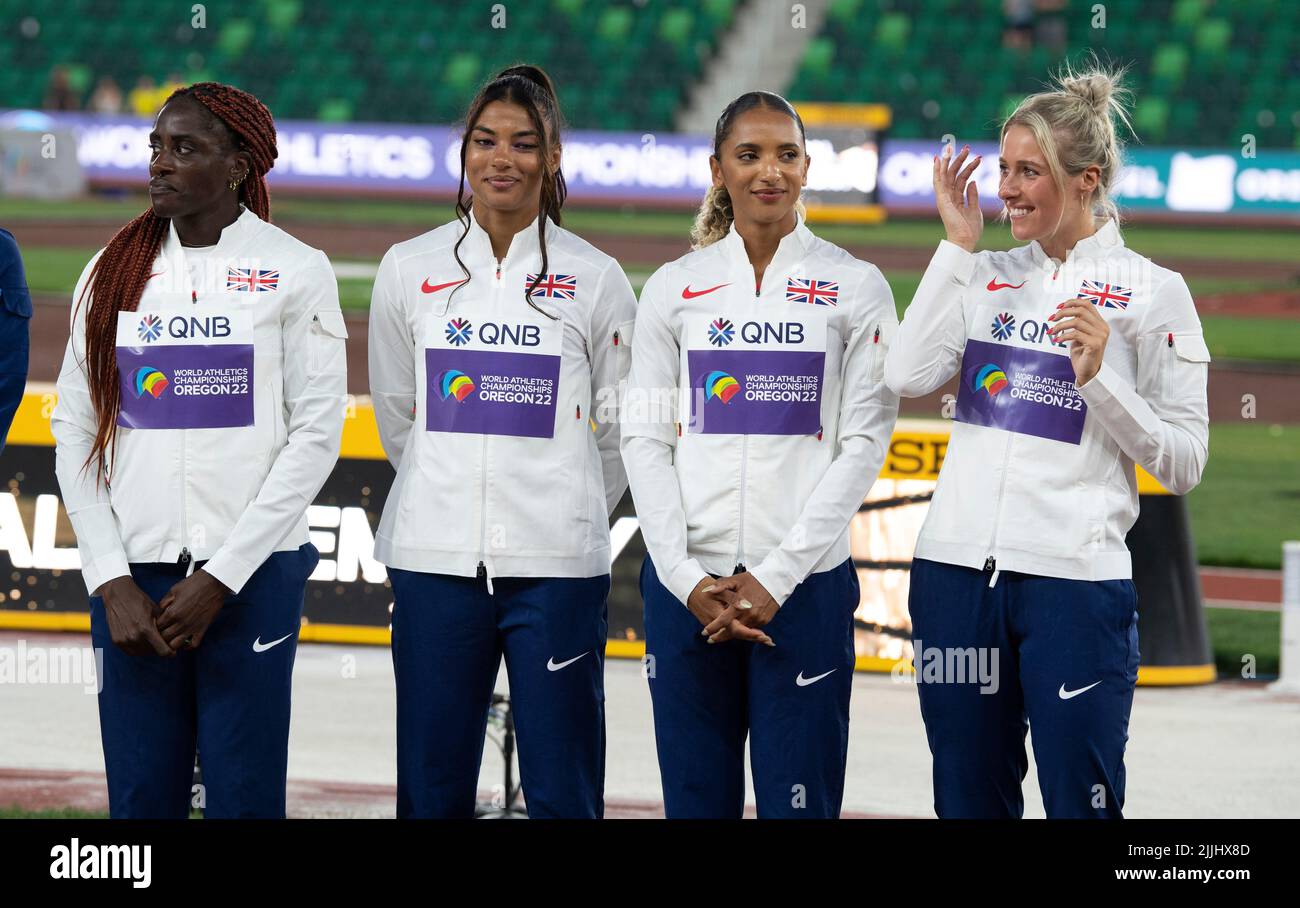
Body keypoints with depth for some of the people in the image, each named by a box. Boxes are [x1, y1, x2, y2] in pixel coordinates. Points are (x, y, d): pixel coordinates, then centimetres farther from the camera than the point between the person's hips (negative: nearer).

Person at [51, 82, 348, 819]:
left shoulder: (294, 272, 0)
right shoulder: (113, 273, 10)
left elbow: (316, 434, -5)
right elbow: (76, 433, 8)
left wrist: (221, 578, -10)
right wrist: (112, 581, -3)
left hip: (251, 576, -3)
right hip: (134, 578, 3)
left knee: (245, 794, -2)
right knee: (141, 795, 3)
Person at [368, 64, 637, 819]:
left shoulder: (596, 279, 2)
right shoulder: (410, 269, 6)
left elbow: (618, 425, 10)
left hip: (556, 565, -1)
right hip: (436, 556, 2)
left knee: (562, 792, -1)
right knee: (433, 790, 4)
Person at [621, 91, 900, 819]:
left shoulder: (856, 288, 3)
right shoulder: (675, 289, 8)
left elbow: (865, 443, -2)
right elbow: (645, 437, 5)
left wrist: (777, 577, -9)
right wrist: (684, 577, -6)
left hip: (806, 585, -2)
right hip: (687, 585, 2)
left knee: (798, 797, -3)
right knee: (696, 794, 4)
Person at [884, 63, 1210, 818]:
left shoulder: (1153, 292, -1)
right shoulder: (988, 276, 12)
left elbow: (1184, 462, -3)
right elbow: (909, 378, -5)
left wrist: (1099, 376, -16)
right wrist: (958, 245, -1)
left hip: (1076, 579, -4)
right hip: (958, 566, 5)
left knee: (1082, 804, -2)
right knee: (968, 800, 10)